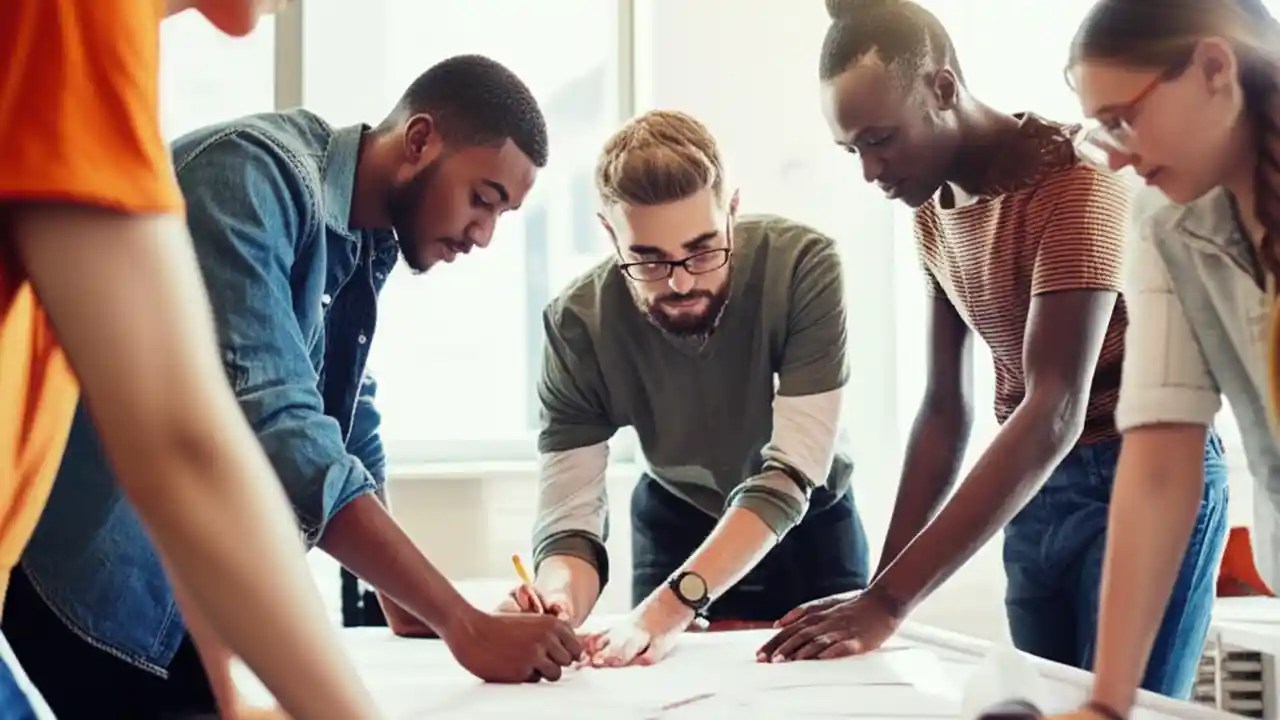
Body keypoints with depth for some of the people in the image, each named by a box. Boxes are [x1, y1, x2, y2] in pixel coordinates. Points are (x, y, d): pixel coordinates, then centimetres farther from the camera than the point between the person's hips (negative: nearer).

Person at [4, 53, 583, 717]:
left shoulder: (365, 246, 9)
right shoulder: (256, 172, -19)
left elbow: (342, 429, 18)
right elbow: (270, 427, -29)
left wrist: (410, 611, 11)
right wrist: (463, 624, -26)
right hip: (84, 590, -8)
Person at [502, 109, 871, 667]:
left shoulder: (804, 267, -32)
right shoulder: (577, 323, -27)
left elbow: (789, 477, -35)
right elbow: (568, 520, -25)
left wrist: (667, 609, -47)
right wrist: (557, 603, -49)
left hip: (812, 523, 0)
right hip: (678, 525, 0)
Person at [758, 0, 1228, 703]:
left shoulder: (1073, 179, -20)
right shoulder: (933, 210, 5)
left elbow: (1055, 414, -29)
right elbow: (945, 409, 7)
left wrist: (888, 604, -34)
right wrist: (876, 590, -3)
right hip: (1032, 495, 7)